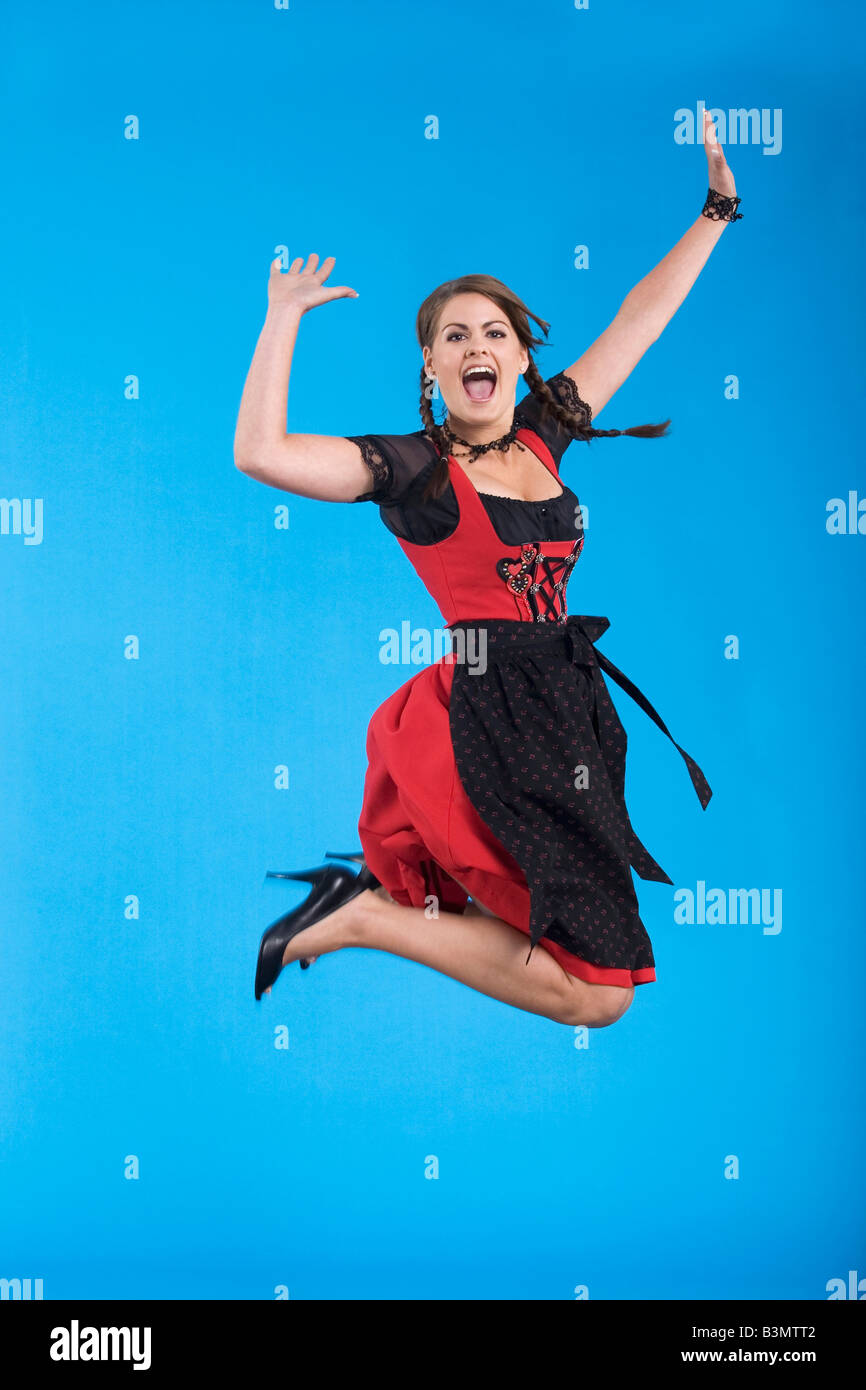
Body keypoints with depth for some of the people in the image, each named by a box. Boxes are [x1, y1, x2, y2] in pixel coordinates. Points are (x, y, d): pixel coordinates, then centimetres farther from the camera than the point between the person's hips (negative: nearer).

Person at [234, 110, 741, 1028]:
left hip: (566, 704, 8)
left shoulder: (543, 433, 12)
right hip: (491, 711, -8)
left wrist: (717, 209, 22)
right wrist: (284, 317, -10)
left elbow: (639, 319, 18)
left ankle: (389, 877, 30)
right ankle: (363, 917, 0)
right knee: (598, 992, -8)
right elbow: (260, 453, -18)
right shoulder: (409, 466, -4)